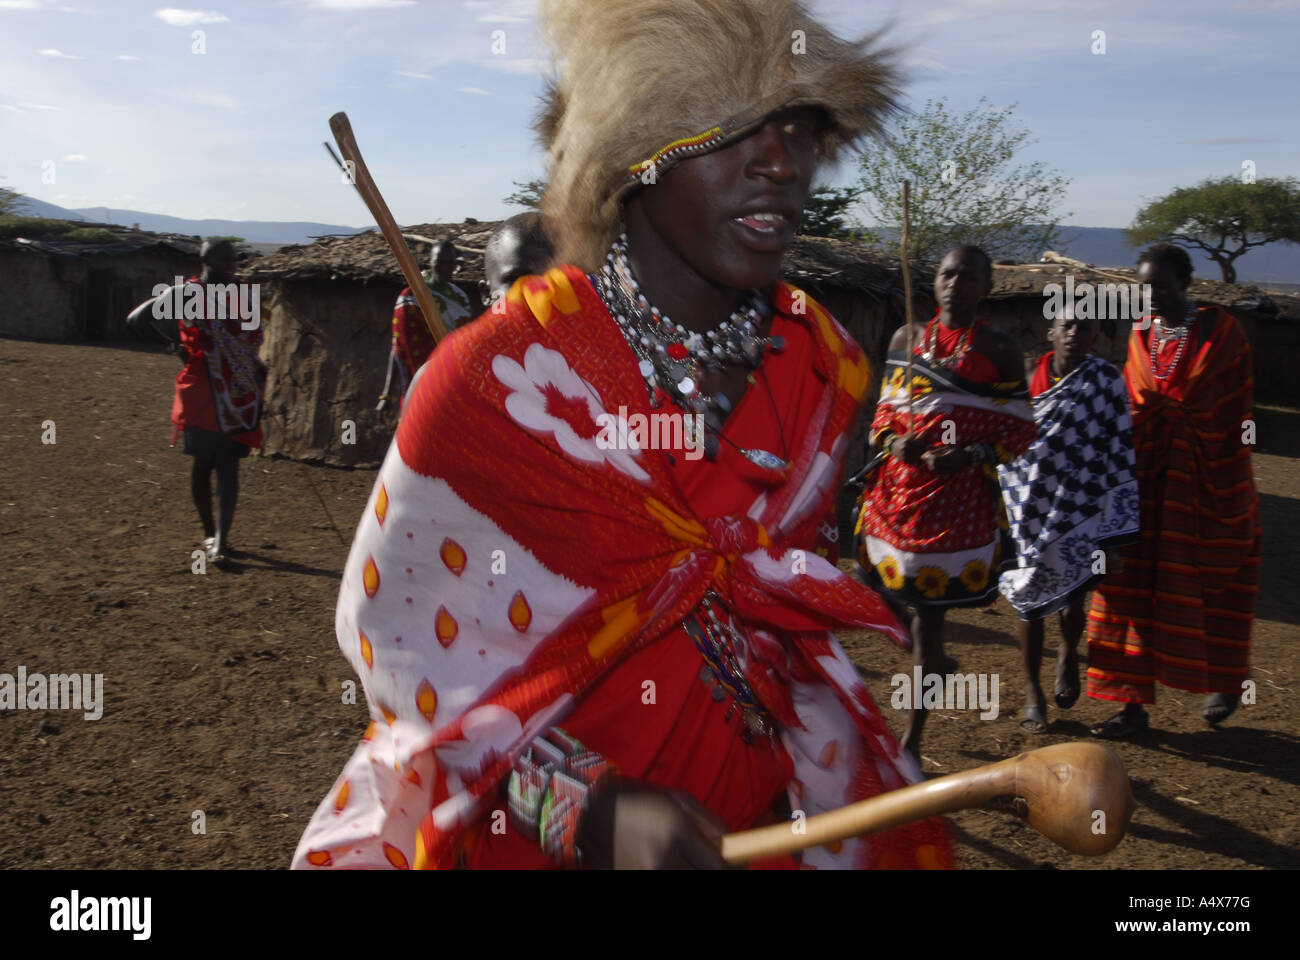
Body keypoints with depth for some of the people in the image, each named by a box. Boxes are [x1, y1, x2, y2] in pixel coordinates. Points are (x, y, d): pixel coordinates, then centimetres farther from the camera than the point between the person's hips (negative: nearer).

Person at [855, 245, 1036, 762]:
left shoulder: (1000, 350, 1)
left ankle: (910, 741, 9)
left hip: (961, 495, -4)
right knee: (897, 597, 9)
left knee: (929, 610, -2)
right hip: (897, 487, 4)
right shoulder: (907, 337, 10)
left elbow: (1019, 430, 1)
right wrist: (894, 442, -7)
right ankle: (933, 663, 43)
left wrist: (967, 456, -16)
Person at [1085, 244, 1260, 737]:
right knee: (1135, 584, -2)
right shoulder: (1140, 336, 8)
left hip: (1207, 483, -3)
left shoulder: (1220, 330, -4)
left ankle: (1225, 683, 33)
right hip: (1150, 479, 4)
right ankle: (1134, 703, 3)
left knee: (1210, 586, 8)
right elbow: (1135, 410, 10)